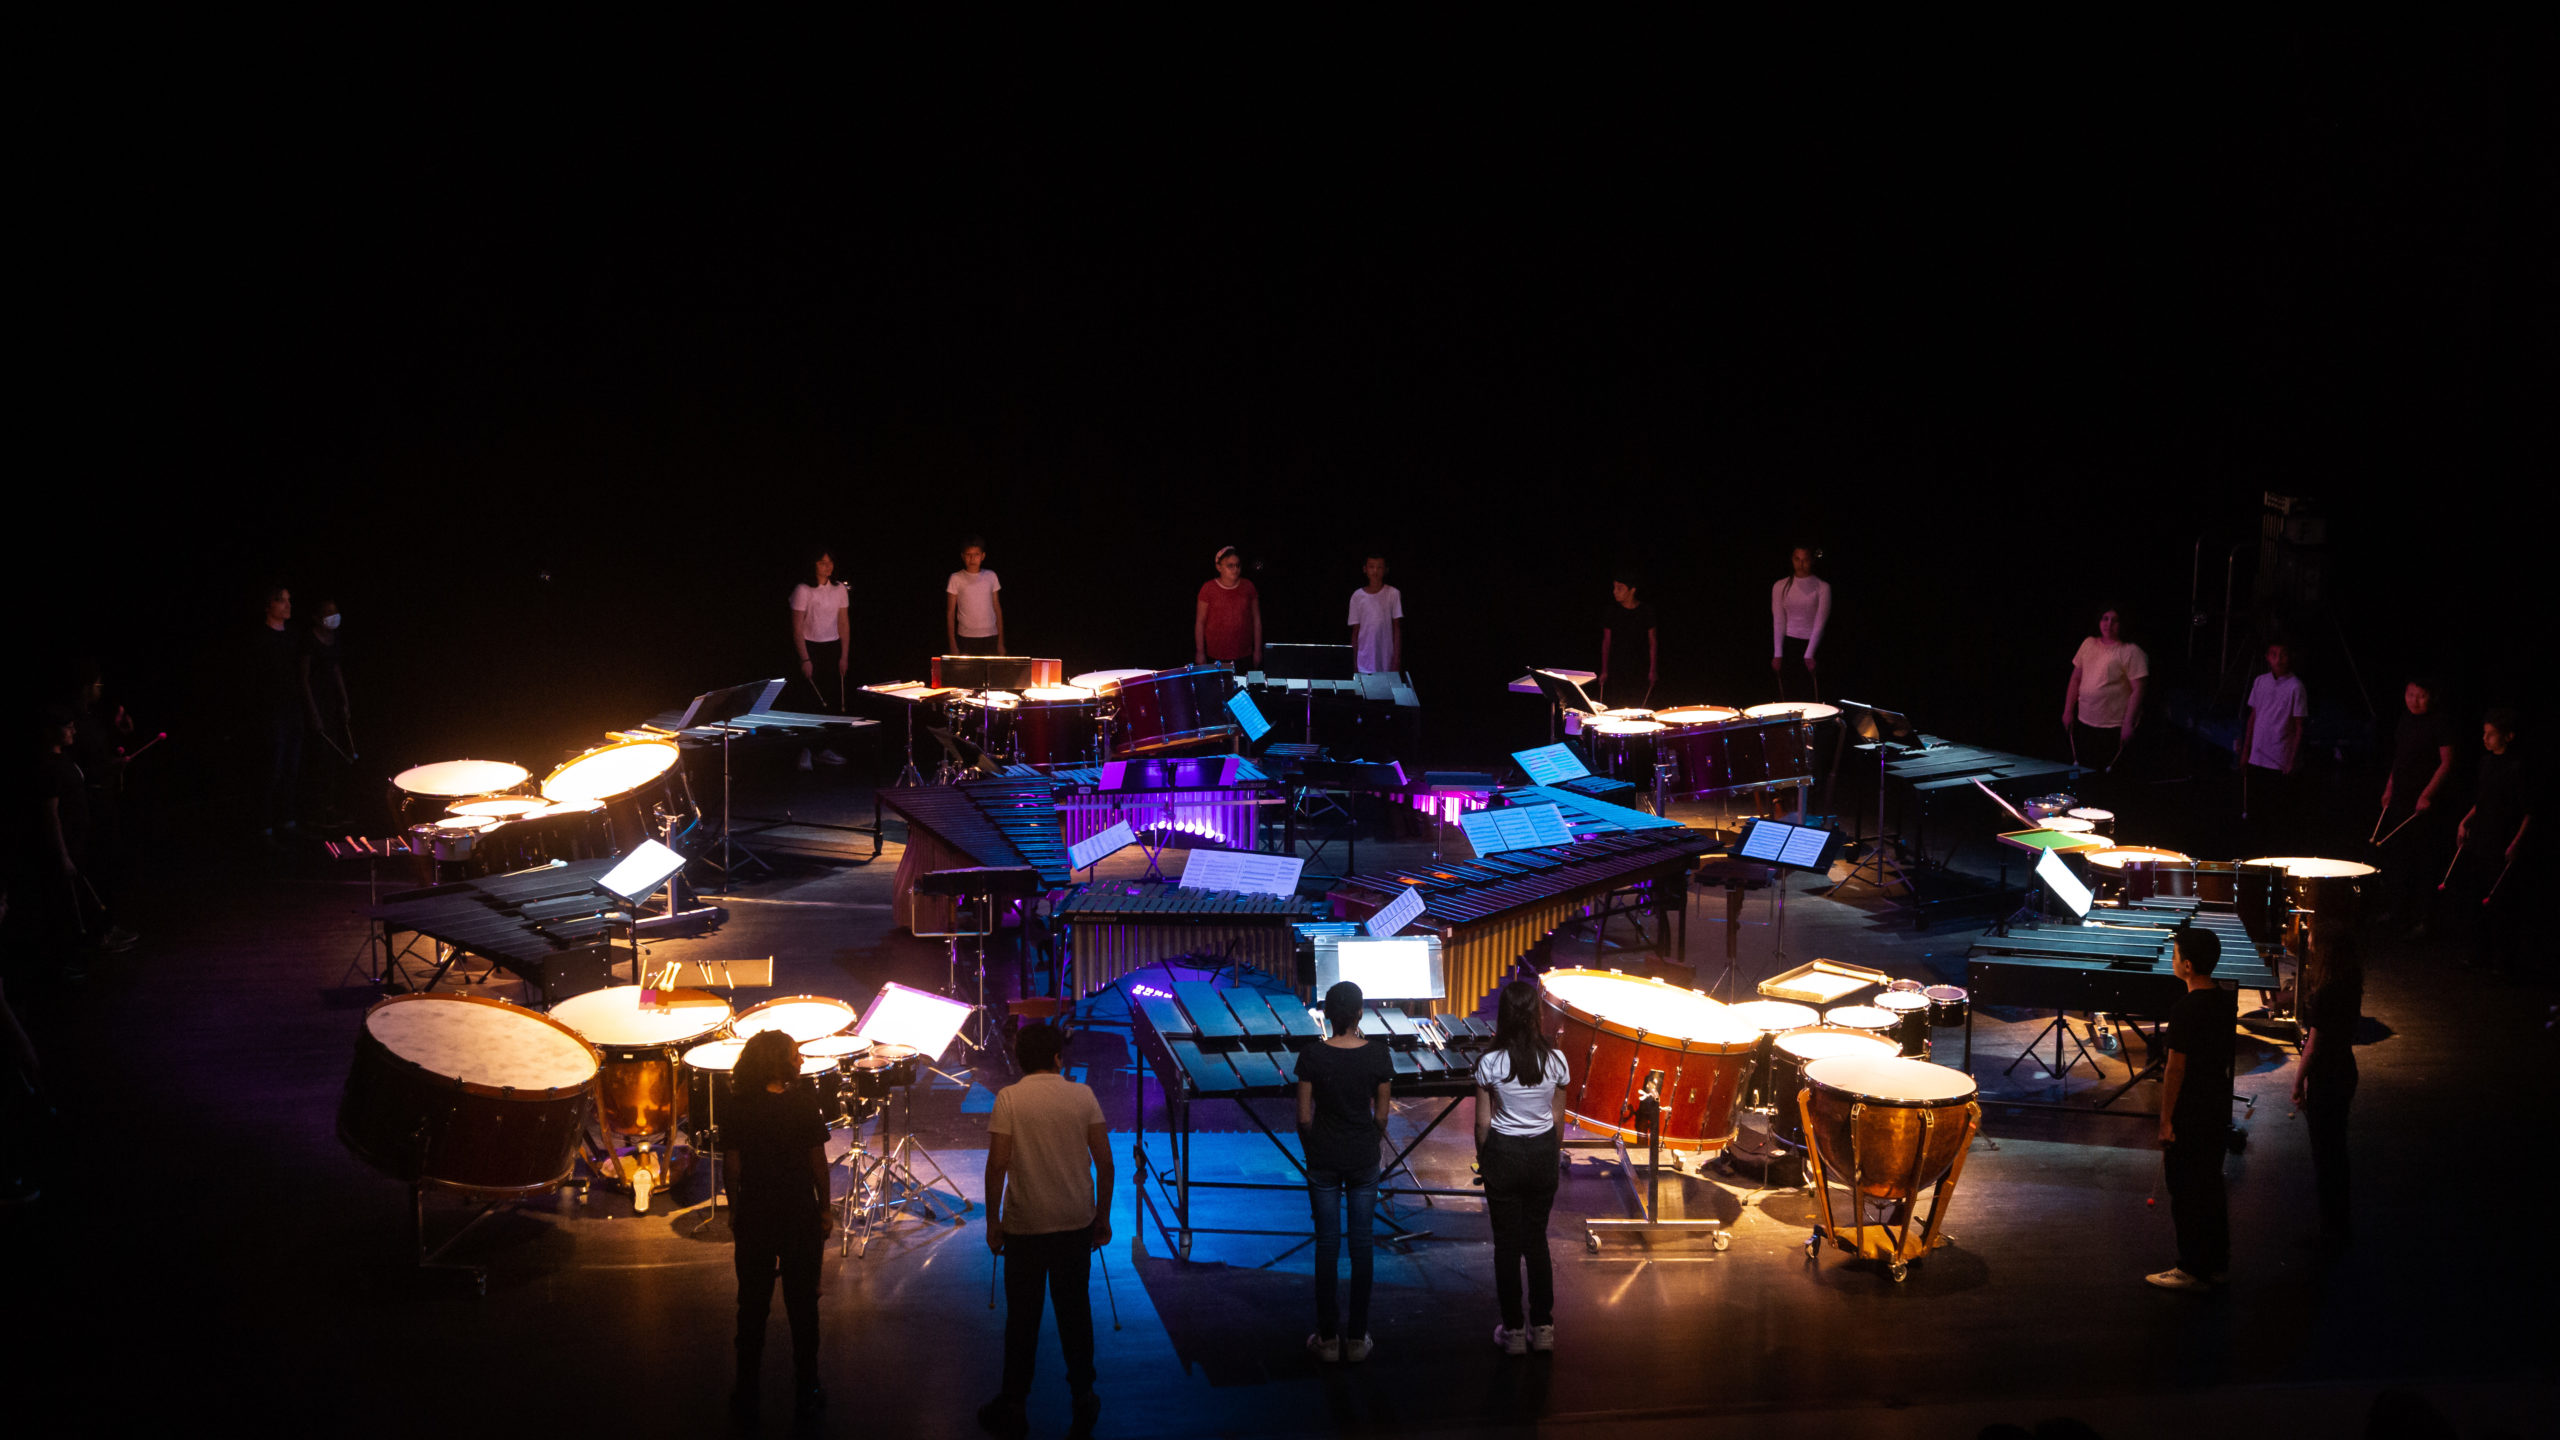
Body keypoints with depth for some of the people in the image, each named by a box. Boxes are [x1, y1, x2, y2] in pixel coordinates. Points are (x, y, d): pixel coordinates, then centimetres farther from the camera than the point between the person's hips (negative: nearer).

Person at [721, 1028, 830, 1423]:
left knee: (753, 1304, 12)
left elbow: (732, 1168, -5)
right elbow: (818, 1163, -7)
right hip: (801, 1214, -1)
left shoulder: (736, 1110, -8)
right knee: (802, 1303, 10)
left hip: (754, 1216, 1)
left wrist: (734, 1210, 8)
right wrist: (824, 1208, 4)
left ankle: (747, 1394, 18)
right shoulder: (803, 1103, -12)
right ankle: (806, 1393, 17)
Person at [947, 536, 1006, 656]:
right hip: (966, 638, -2)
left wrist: (1001, 642, 7)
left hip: (990, 637, 2)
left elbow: (997, 609, 10)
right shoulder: (956, 578, 0)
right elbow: (950, 613, 2)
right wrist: (952, 645, -2)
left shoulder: (991, 576, 6)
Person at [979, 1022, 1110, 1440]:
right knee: (1074, 1309, 14)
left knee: (1022, 1316, 8)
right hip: (1076, 1222, 2)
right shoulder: (1083, 1096, -2)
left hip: (1025, 1225, -2)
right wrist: (1103, 1217, 9)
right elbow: (1104, 1162, -2)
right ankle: (1083, 1398, 20)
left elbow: (997, 1165, -12)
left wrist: (993, 1223, -2)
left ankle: (1013, 1406, 17)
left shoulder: (1009, 1098, -8)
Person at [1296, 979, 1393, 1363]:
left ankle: (1328, 1338, 14)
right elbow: (1381, 1115, -3)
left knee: (1327, 1243, 8)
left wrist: (1311, 1152, 10)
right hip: (1364, 1159, 0)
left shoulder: (1311, 1057, -12)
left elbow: (1304, 1117, -7)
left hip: (1323, 1160, 0)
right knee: (1363, 1243, 9)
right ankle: (1358, 1338, 14)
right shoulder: (1377, 1055, -10)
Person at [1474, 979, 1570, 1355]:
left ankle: (1513, 1331, 15)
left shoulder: (1490, 1063, -16)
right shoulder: (1555, 1059, -10)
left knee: (1507, 1243, 9)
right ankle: (1542, 1327, 21)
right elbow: (1559, 1116, -1)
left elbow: (1483, 1122, -9)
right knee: (1537, 1239, 16)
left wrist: (1482, 1158, 7)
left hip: (1503, 1155, -2)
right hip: (1543, 1154, 3)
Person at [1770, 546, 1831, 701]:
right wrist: (1777, 654, -3)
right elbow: (1778, 622, 4)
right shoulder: (1780, 587, 6)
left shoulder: (1822, 587, -3)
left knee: (1812, 697, -6)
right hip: (1788, 645, 2)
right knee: (1787, 697, -2)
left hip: (1813, 644, -2)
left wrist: (1809, 655, -15)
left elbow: (1820, 623, -8)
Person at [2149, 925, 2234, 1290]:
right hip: (2219, 1107, 8)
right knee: (2212, 1184, 17)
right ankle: (2216, 1263, 26)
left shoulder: (2185, 1011, -23)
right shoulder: (2226, 1001, 2)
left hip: (2188, 1113, -8)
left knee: (2186, 1191, 3)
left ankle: (2192, 1270, 10)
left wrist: (2165, 1120, -12)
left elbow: (2175, 1070, -19)